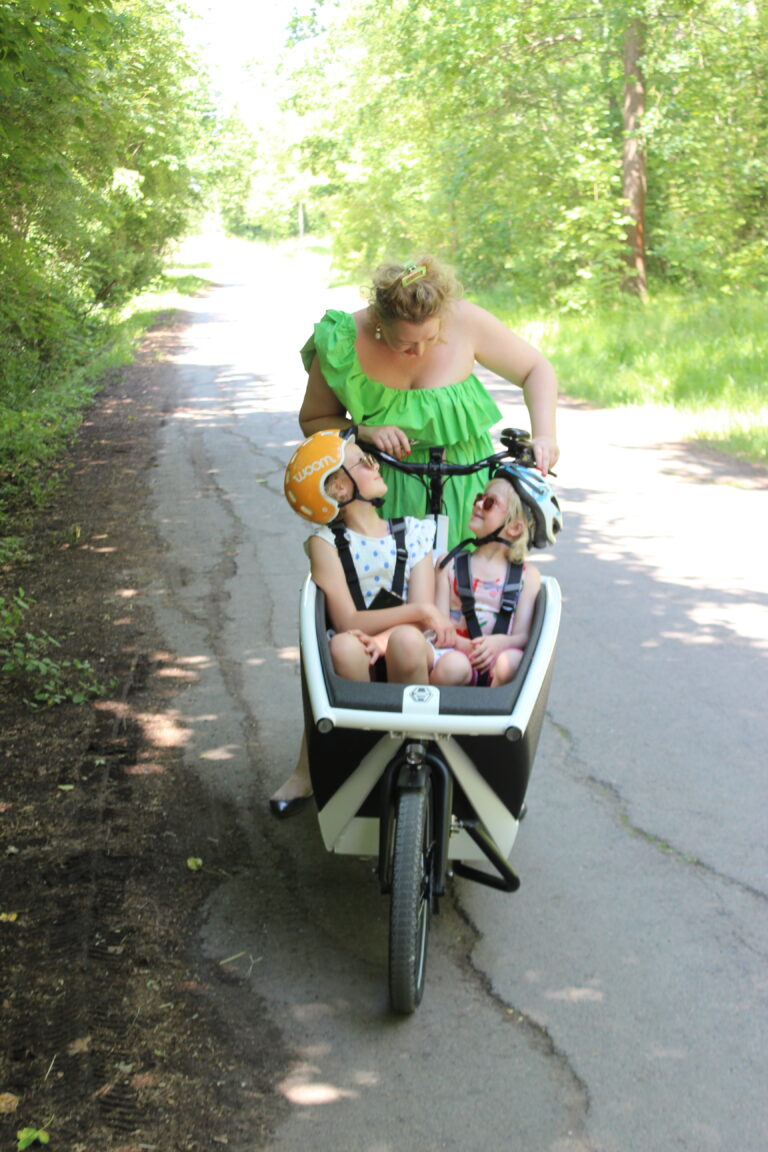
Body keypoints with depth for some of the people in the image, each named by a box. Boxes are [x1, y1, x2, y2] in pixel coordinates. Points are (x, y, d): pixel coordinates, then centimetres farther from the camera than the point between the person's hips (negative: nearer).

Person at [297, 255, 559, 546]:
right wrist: (363, 432, -21)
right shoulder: (343, 342, -16)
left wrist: (544, 435, -17)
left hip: (461, 483, 1)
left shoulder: (465, 320, -15)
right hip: (386, 487, 0)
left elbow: (537, 369, -2)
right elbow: (312, 422, -2)